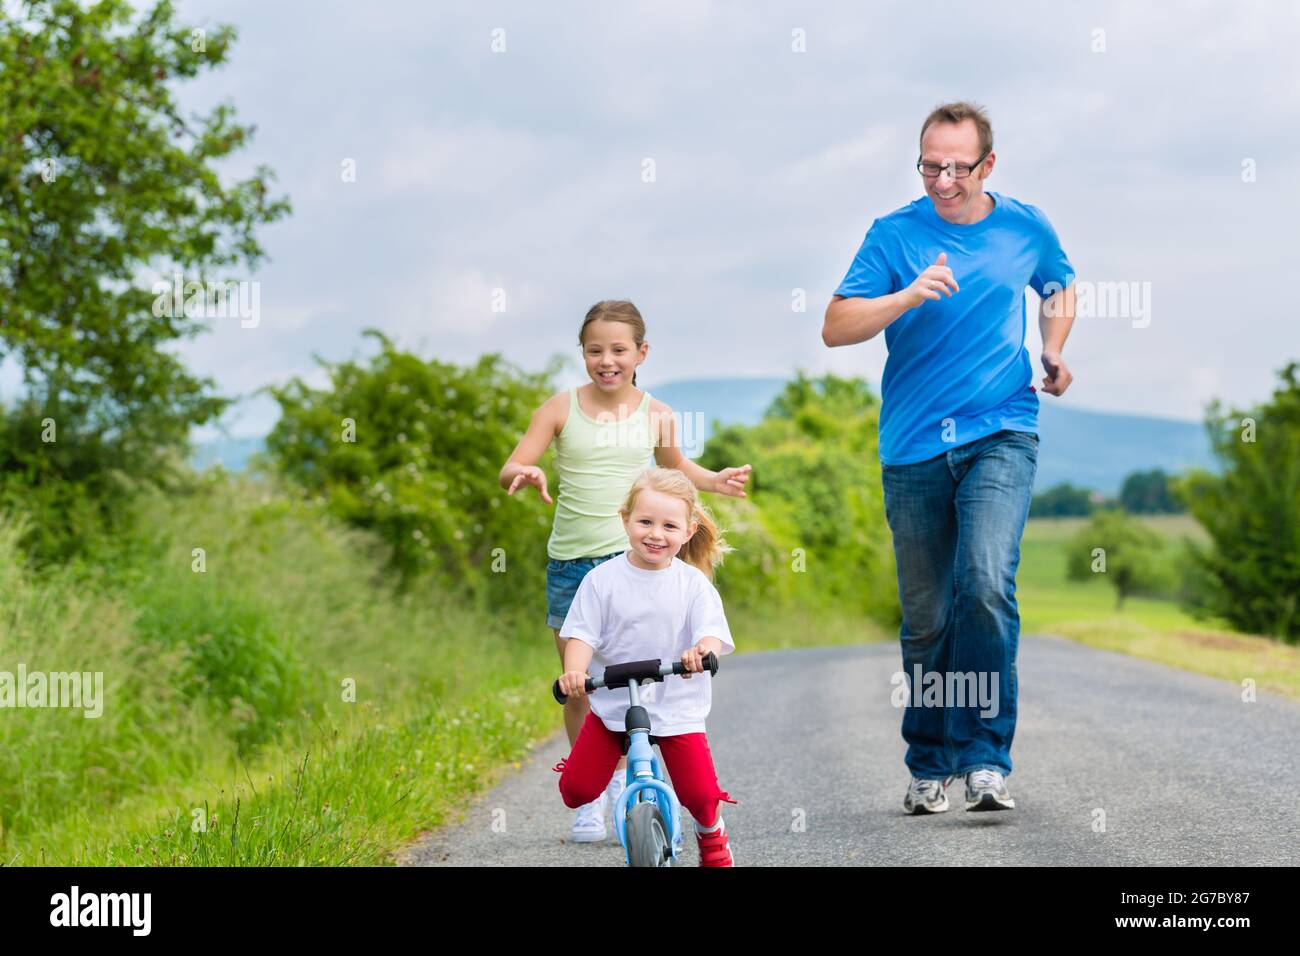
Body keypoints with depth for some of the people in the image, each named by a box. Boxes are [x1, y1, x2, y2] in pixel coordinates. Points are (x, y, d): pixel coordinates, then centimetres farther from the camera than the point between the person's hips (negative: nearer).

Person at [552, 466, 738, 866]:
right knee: (575, 790, -6)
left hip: (677, 707, 0)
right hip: (612, 703, 0)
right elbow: (582, 634, -7)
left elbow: (712, 632, -13)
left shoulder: (693, 583, -3)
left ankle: (711, 833, 28)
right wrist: (574, 670, -28)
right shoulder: (602, 579, -4)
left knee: (700, 795, -8)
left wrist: (701, 650, -37)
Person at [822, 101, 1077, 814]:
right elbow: (835, 328, -7)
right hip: (914, 448, 1)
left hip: (1001, 437, 0)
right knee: (925, 616, 7)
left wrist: (1053, 354, 11)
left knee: (986, 582, -22)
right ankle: (929, 765, 22)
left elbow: (1060, 288, 29)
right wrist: (909, 296, -21)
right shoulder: (894, 234, 0)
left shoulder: (1026, 227, 7)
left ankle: (985, 757, -16)